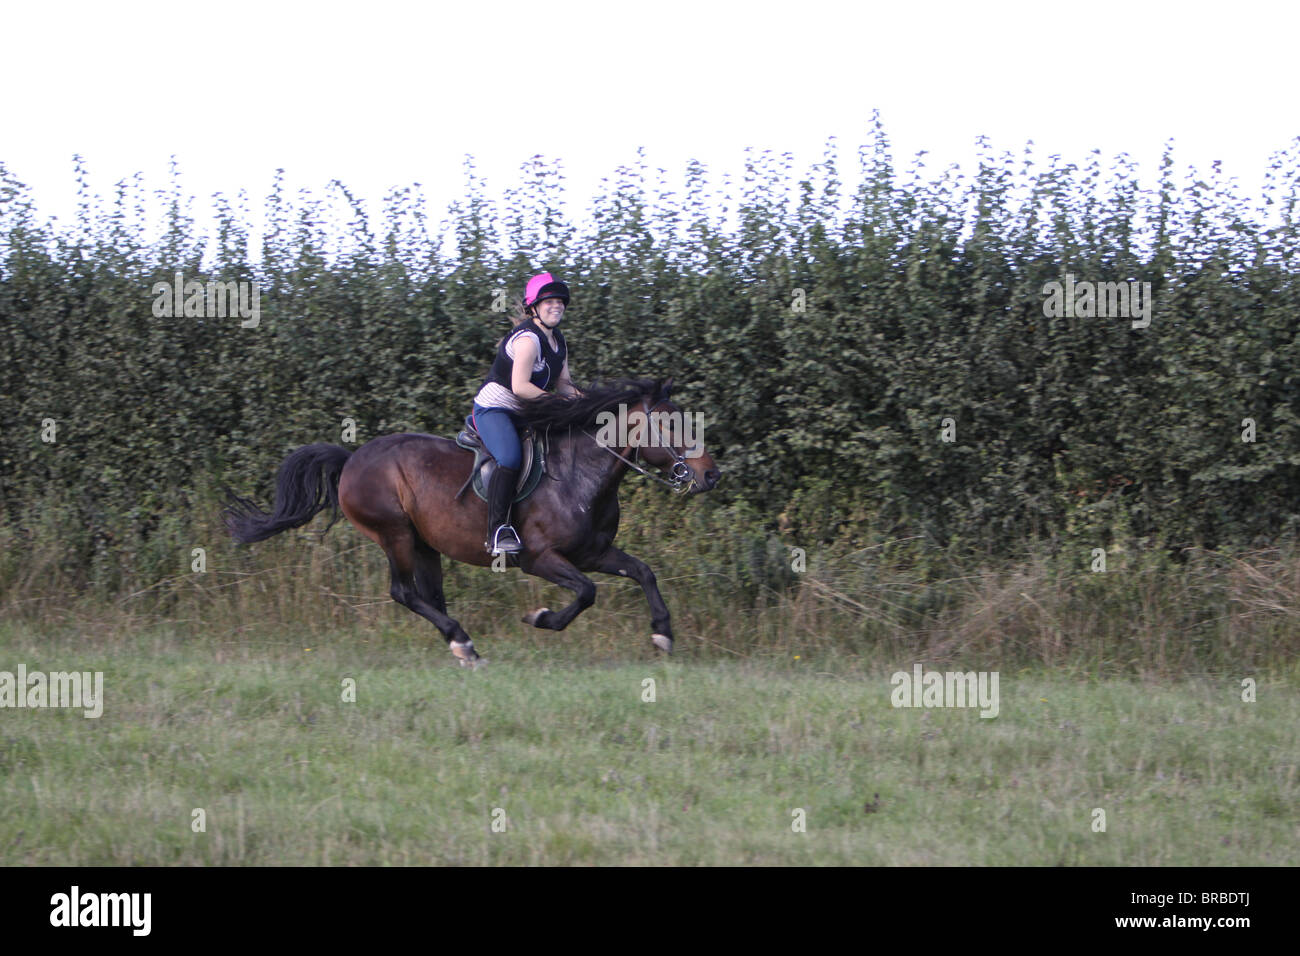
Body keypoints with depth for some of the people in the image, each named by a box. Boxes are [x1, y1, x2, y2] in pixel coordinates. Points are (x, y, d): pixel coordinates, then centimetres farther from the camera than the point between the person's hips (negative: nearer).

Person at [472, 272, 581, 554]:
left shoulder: (558, 341, 12)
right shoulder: (528, 339, -18)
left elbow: (563, 383, 14)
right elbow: (520, 386, -26)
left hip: (525, 415, 10)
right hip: (493, 409, -10)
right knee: (510, 458, -35)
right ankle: (497, 529, -33)